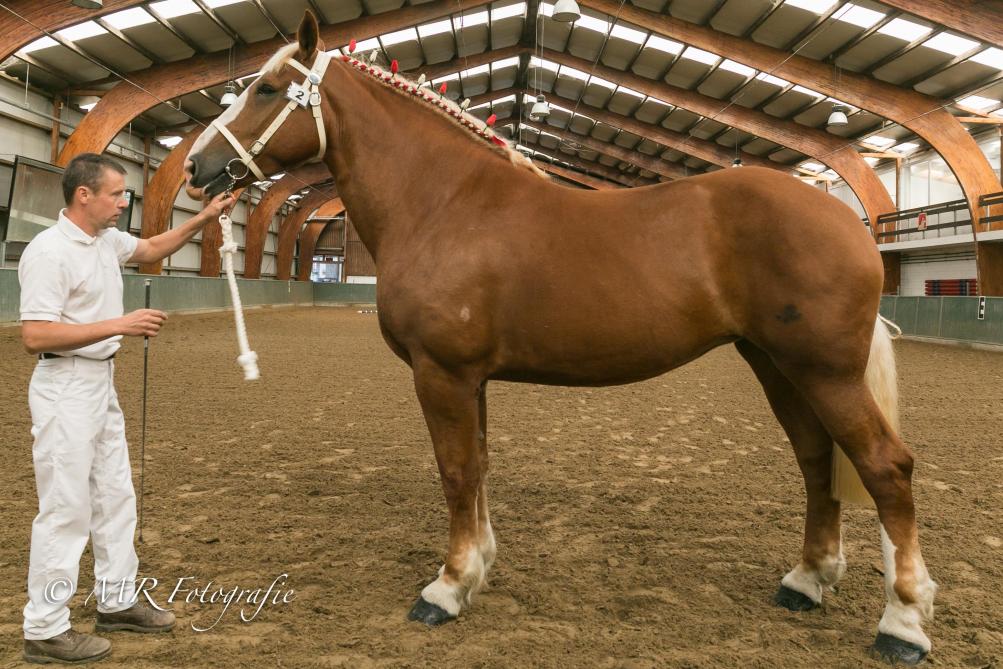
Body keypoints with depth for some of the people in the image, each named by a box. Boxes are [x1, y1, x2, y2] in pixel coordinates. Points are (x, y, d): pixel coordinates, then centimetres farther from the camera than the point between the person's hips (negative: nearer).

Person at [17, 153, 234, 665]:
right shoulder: (49, 251, -19)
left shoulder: (107, 239, 7)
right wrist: (121, 325, -26)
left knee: (115, 499, 15)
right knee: (66, 510, -2)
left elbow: (152, 250, 27)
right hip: (65, 389, -9)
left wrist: (202, 220, 16)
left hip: (102, 384, 9)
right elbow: (35, 336, -24)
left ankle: (117, 602, 29)